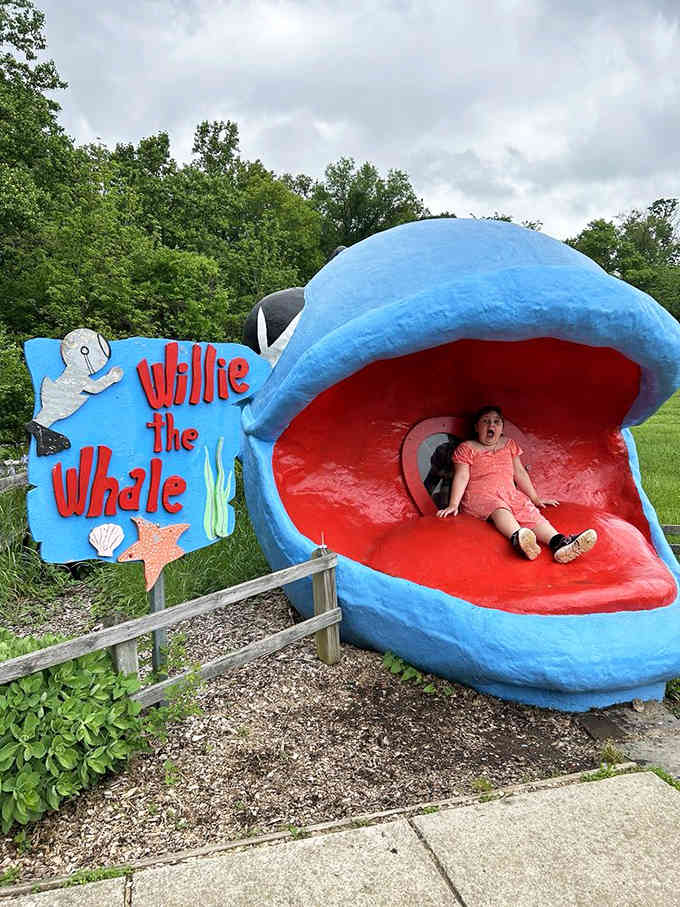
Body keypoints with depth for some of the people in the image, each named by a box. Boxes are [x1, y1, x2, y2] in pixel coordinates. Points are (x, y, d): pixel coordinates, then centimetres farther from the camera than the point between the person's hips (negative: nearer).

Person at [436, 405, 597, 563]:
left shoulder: (509, 445, 21)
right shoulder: (467, 448, 7)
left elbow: (520, 473, 21)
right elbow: (462, 477, -2)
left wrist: (536, 499, 18)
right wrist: (453, 505, -13)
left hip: (510, 495, 4)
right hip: (480, 497, -4)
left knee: (530, 510, -26)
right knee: (499, 508, -37)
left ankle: (558, 542, -51)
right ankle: (517, 538, -67)